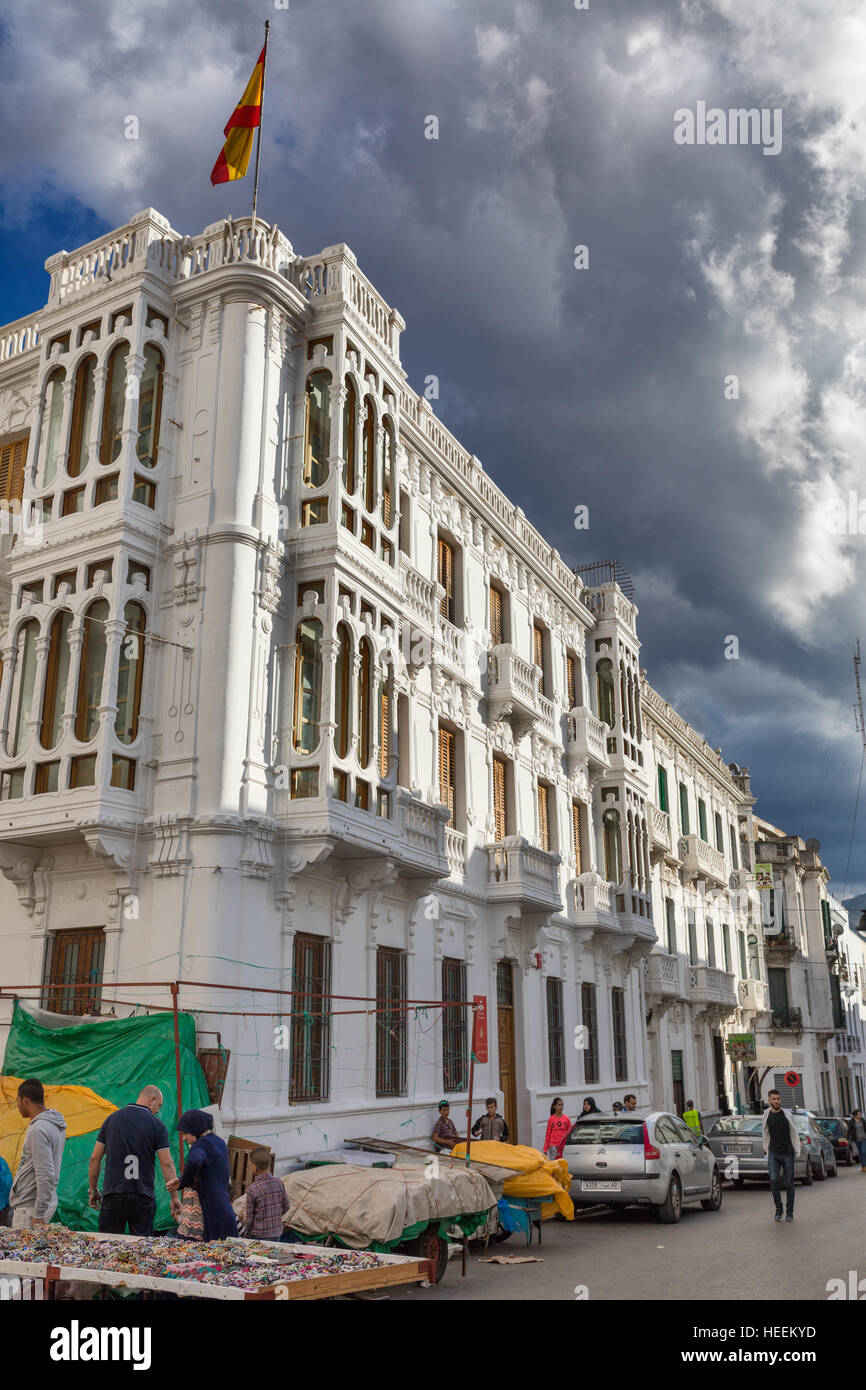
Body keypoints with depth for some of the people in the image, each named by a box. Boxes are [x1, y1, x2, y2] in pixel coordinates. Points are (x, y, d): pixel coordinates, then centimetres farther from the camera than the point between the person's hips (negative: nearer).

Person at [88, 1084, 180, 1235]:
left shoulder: (112, 1119, 8)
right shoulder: (157, 1125, -2)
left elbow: (95, 1158, 9)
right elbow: (167, 1164, -6)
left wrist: (93, 1189, 19)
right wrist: (174, 1198, -1)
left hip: (113, 1195, 2)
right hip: (143, 1197, -2)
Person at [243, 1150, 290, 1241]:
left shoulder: (252, 1189, -19)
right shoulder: (279, 1183, -6)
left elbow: (249, 1216, -10)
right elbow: (286, 1207, 3)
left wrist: (247, 1230, 8)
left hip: (260, 1235, -4)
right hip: (277, 1232, 4)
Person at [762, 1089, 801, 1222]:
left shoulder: (786, 1115, -2)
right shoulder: (766, 1115, 2)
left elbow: (794, 1134, 6)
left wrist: (797, 1152, 3)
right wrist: (766, 1150, 13)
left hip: (787, 1153, -1)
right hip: (773, 1154, 1)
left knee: (789, 1183, 2)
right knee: (773, 1180, -13)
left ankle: (789, 1212, 16)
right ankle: (778, 1210, 2)